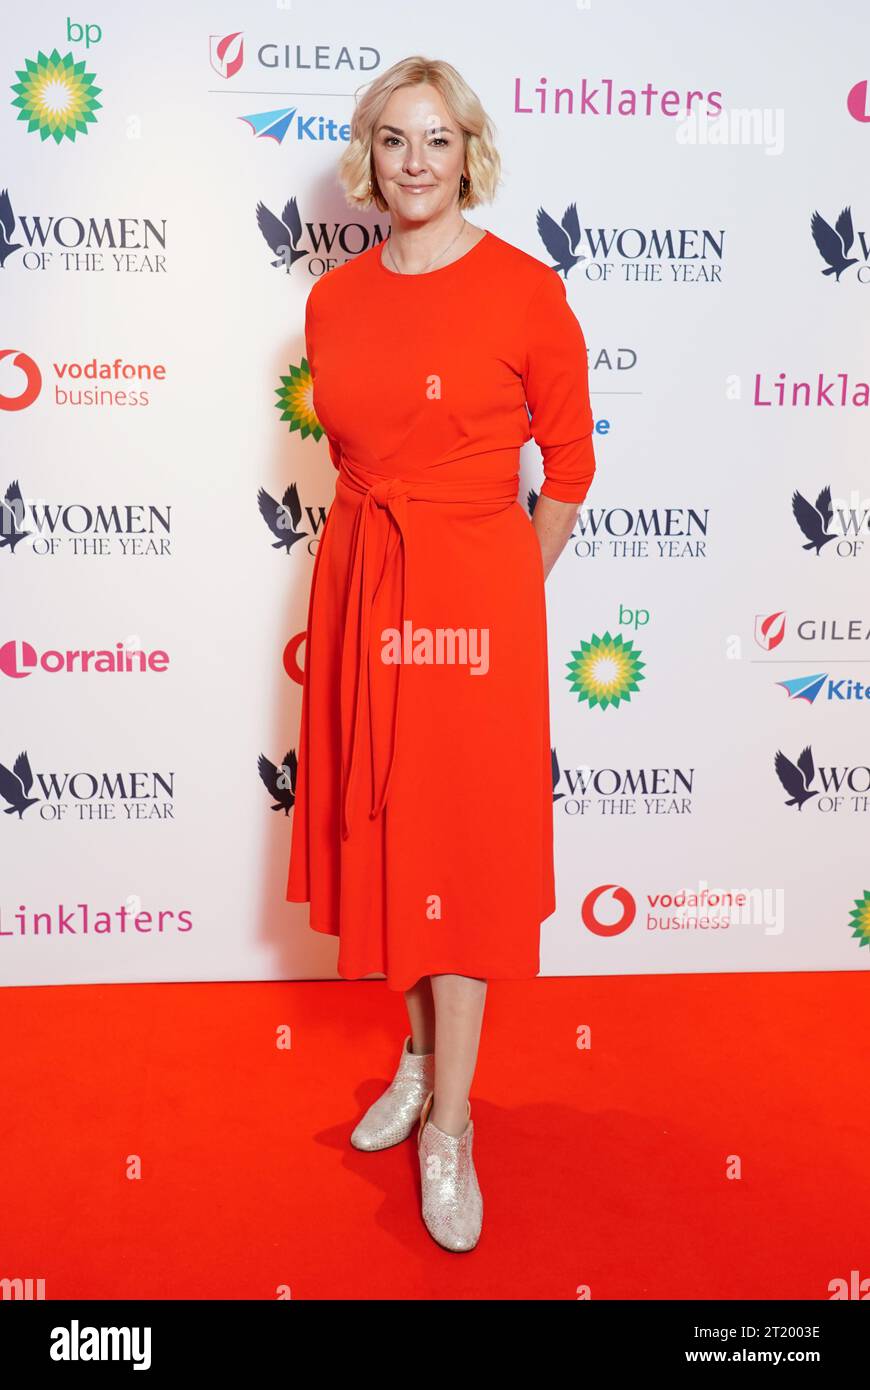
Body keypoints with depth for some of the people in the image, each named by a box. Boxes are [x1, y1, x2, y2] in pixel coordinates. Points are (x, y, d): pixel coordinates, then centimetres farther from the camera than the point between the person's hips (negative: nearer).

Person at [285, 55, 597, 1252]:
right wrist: (383, 551, 15)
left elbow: (569, 463, 0)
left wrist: (507, 588, 3)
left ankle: (449, 1123, 17)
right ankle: (421, 1057, 34)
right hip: (357, 582, 5)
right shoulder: (333, 299, 7)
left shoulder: (527, 290, -6)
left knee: (462, 847, 2)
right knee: (381, 829, 12)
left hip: (473, 592, -5)